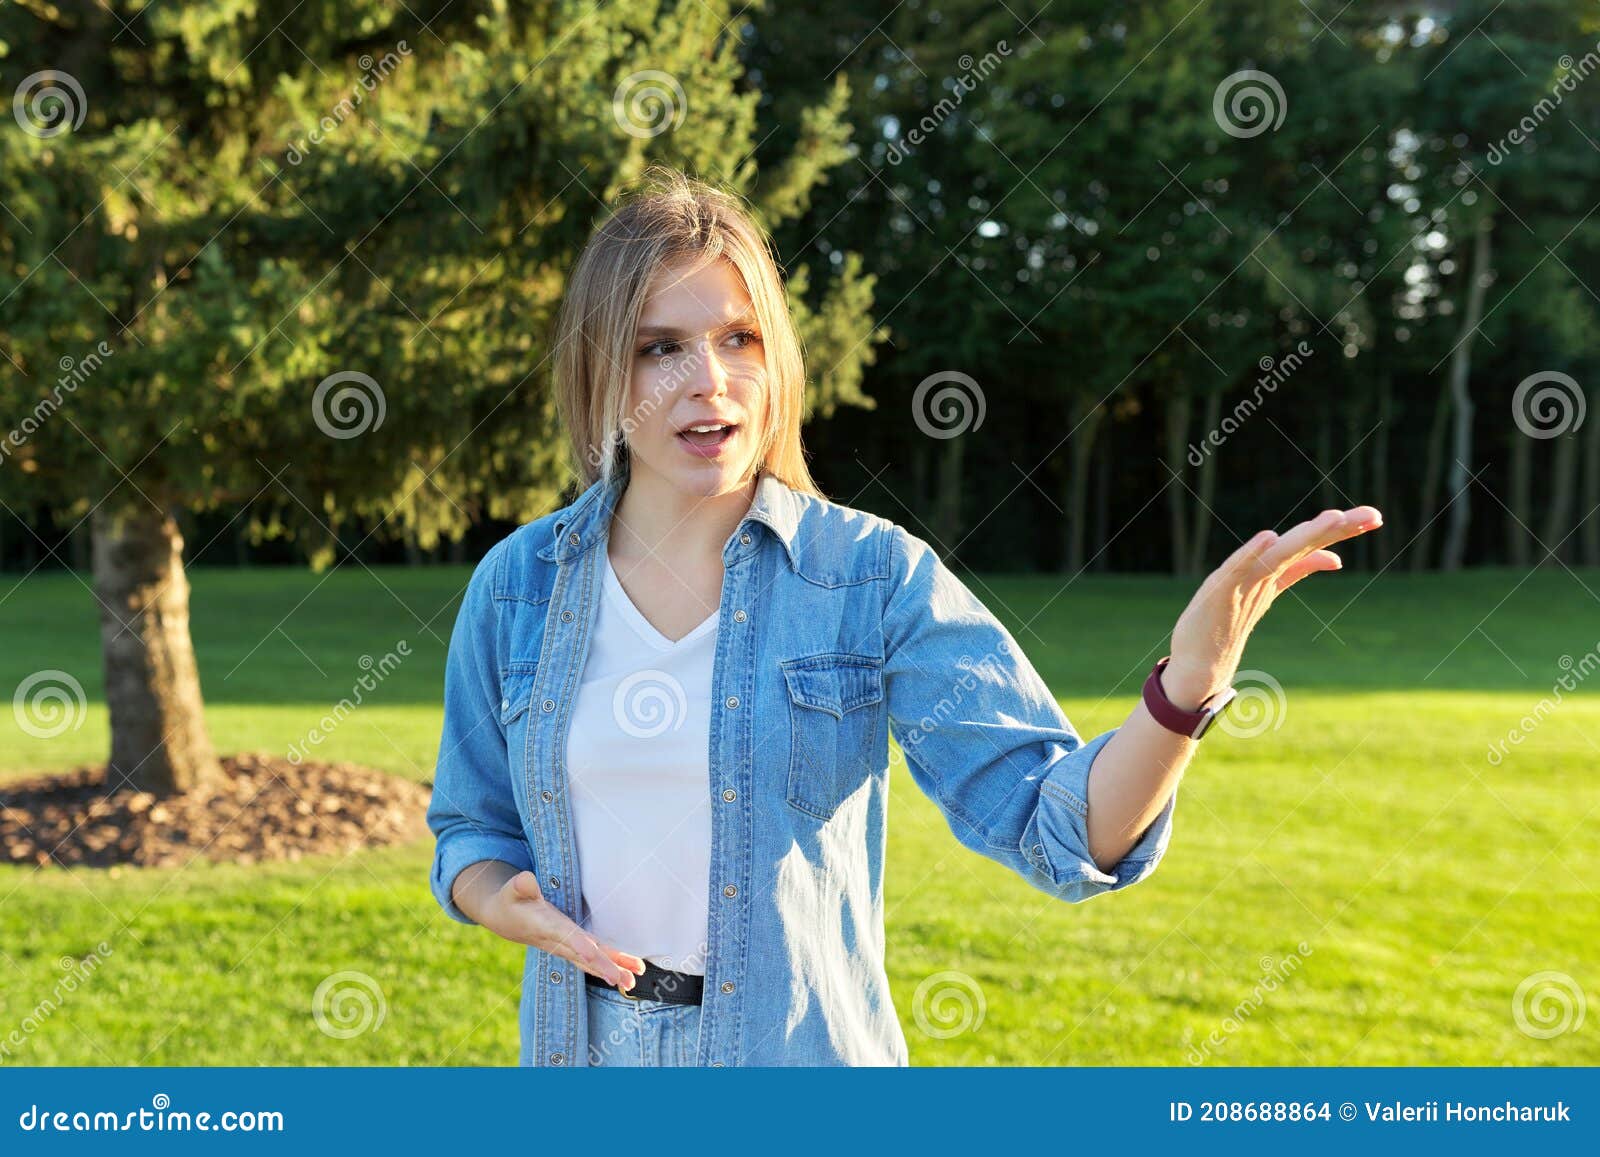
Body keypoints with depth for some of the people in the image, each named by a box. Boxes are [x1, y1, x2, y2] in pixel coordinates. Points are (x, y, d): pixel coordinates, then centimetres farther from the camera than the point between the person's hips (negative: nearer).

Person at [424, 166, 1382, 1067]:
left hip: (805, 1050, -2)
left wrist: (1190, 681, -34)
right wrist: (504, 902, -12)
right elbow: (471, 829, 10)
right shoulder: (516, 584, -2)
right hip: (584, 1048, 3)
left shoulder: (875, 576, -10)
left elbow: (1063, 832, -17)